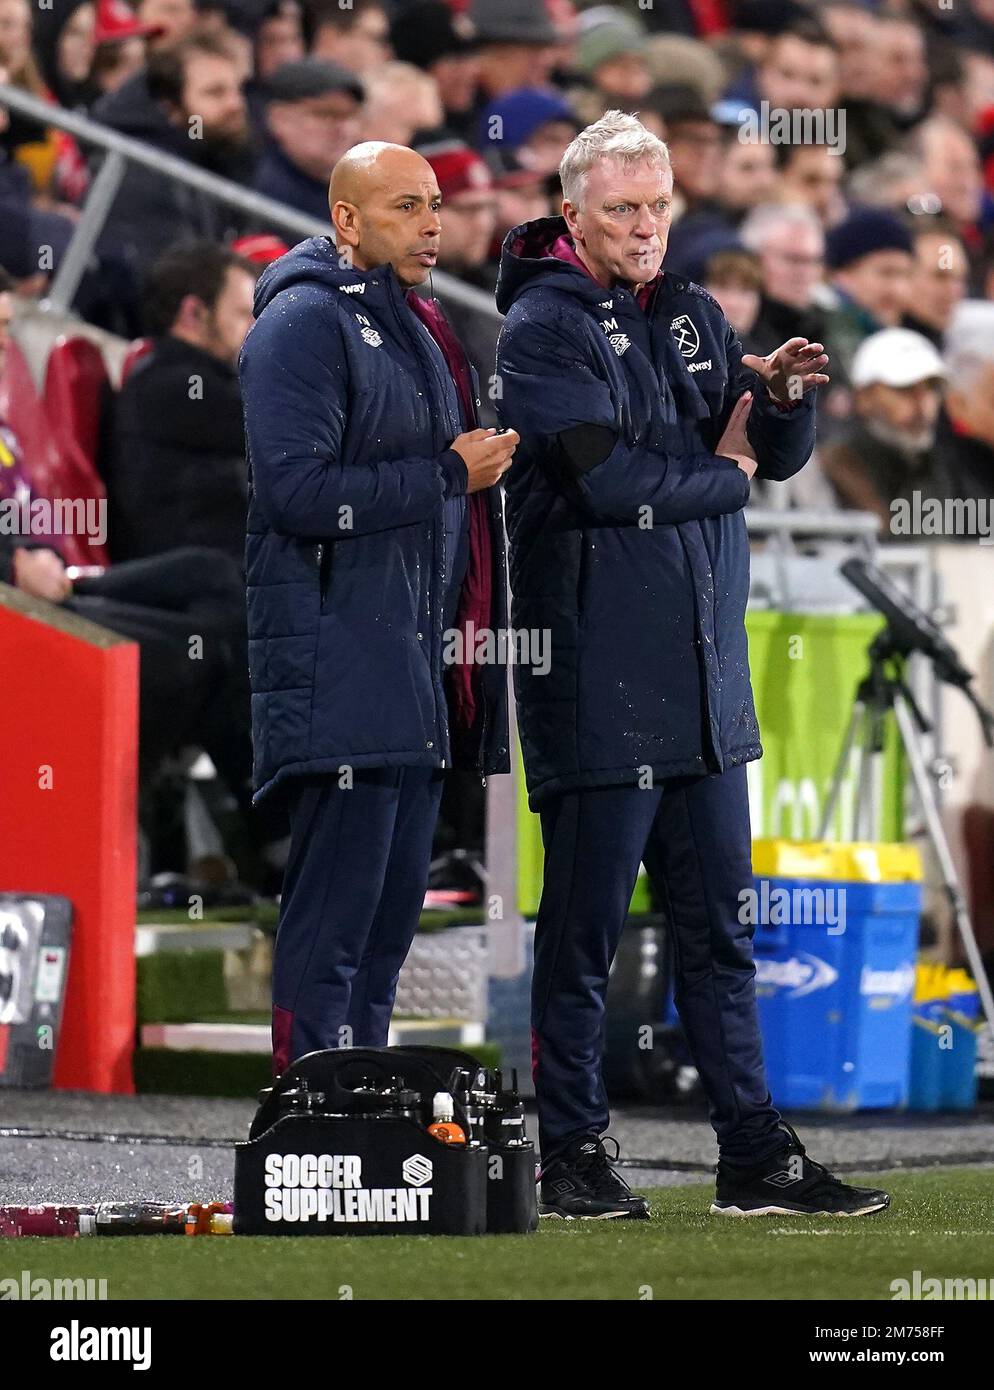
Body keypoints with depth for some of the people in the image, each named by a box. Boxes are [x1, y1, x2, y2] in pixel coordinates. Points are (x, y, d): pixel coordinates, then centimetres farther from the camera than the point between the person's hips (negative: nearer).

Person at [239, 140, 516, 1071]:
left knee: (391, 914, 10)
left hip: (416, 673, 9)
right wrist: (448, 475, -14)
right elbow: (297, 489, -18)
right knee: (333, 914, -11)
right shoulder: (305, 322, -8)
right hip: (340, 670, -9)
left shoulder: (415, 330, 21)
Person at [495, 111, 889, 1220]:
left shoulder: (694, 317, 15)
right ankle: (572, 1158, 7)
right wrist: (724, 472, -3)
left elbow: (779, 457, 14)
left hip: (705, 672, 7)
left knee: (718, 923, 10)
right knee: (584, 925, 0)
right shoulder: (543, 327, -7)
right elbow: (607, 477, -18)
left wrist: (787, 395, -8)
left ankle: (755, 1157, 13)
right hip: (599, 676, -7)